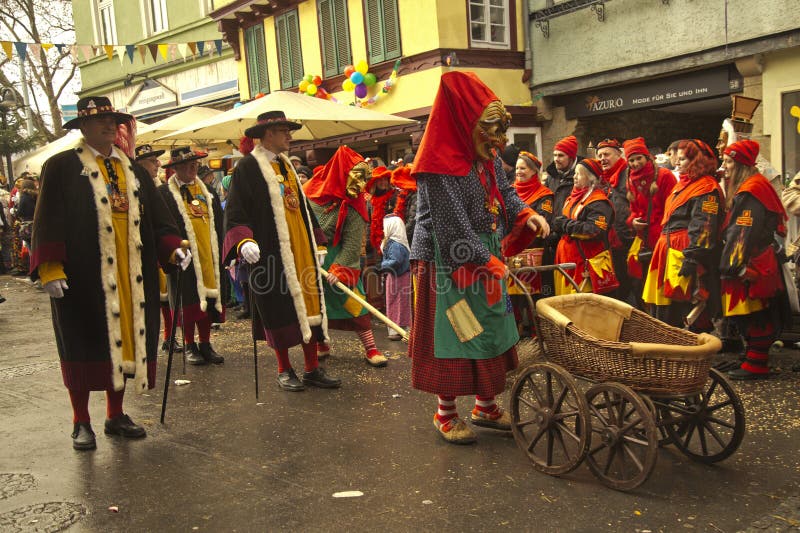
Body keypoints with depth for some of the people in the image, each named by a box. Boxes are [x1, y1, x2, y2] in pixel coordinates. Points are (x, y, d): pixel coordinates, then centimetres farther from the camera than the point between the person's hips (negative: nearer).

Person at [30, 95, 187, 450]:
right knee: (85, 346, 4)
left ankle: (116, 416, 26)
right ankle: (81, 423, 19)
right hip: (83, 276, -4)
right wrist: (50, 269, -14)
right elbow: (49, 221, -6)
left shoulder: (134, 171, 14)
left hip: (131, 278, 5)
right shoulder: (62, 167, 0)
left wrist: (174, 248, -4)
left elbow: (156, 219, 12)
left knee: (125, 340, 10)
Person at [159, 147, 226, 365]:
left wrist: (219, 253, 8)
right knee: (189, 302, 2)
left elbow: (218, 224, 15)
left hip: (209, 258, 5)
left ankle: (205, 344, 21)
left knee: (209, 300, 8)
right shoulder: (163, 194, -3)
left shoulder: (208, 192, 13)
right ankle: (189, 346, 16)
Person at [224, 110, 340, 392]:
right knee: (279, 310, 1)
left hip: (301, 247, 7)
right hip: (271, 250, -7)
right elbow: (235, 211, -12)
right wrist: (244, 241, -28)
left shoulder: (286, 165, 15)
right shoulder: (248, 167, -7)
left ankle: (312, 368, 14)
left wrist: (317, 241, 20)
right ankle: (284, 370, 15)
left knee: (308, 302, 6)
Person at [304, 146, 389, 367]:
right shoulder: (313, 188, -6)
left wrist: (339, 268, -23)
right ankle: (321, 344, 26)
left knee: (352, 301, -5)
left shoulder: (355, 206, -11)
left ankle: (370, 348, 2)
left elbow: (352, 243, -14)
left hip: (337, 256, -2)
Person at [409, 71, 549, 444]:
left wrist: (526, 215, -3)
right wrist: (491, 263, -19)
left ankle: (485, 406, 29)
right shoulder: (440, 166, -21)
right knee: (453, 333, 1)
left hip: (485, 257, 9)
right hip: (451, 262, -8)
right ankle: (445, 413, 18)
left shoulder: (487, 156, 5)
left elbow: (505, 193, 18)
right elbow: (453, 227, -23)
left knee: (490, 330, 14)